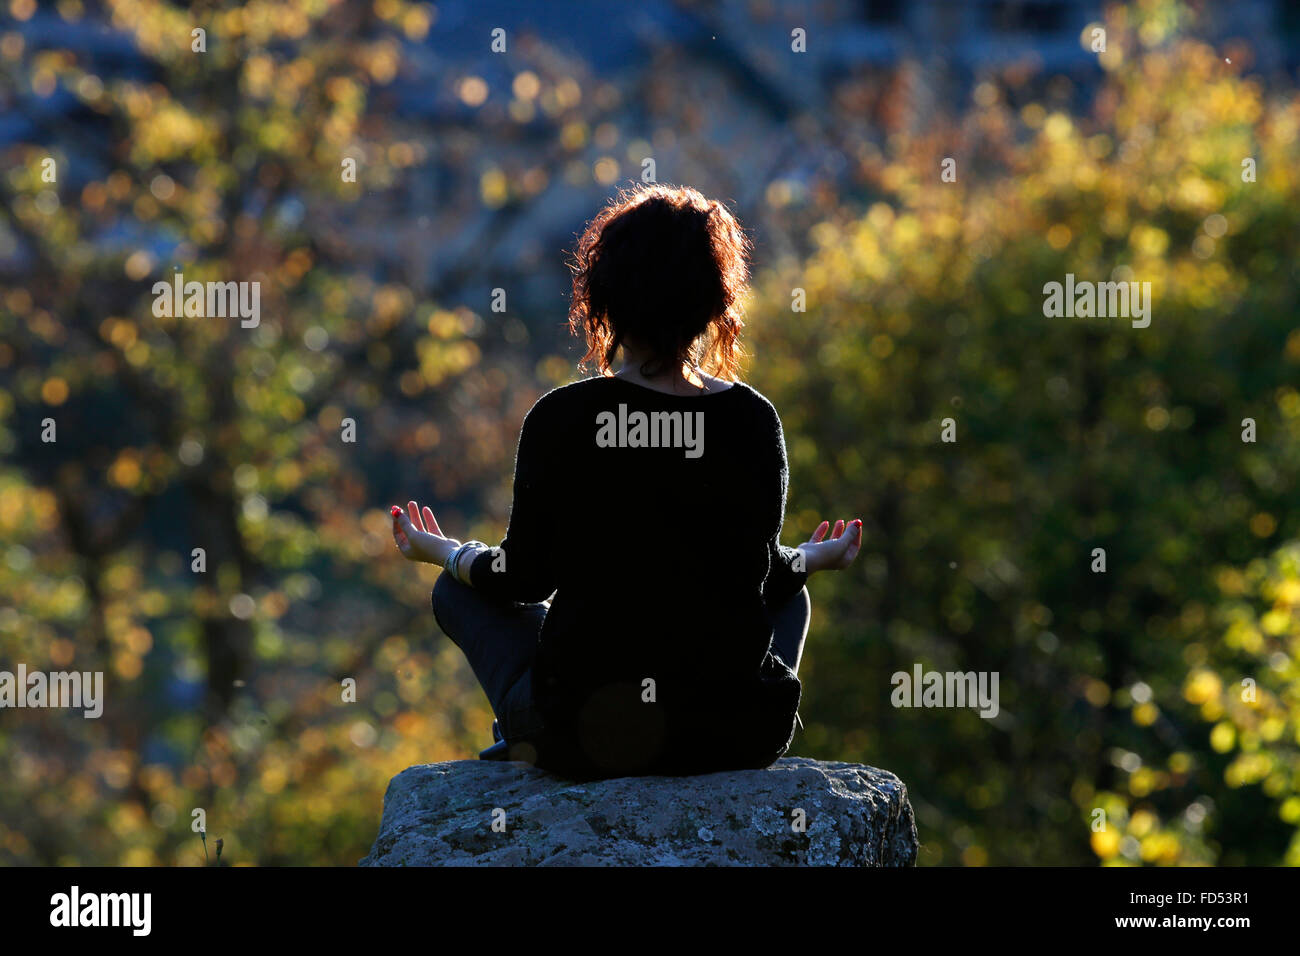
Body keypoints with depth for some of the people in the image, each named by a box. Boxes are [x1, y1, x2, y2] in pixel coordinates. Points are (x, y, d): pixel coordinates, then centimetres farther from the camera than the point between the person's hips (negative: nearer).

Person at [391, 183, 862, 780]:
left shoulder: (560, 419, -13)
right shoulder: (752, 421, -6)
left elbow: (526, 577, -2)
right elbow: (762, 569, 7)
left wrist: (443, 552, 21)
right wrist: (814, 559, 32)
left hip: (581, 740, -2)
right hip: (734, 738, 2)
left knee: (461, 589, 27)